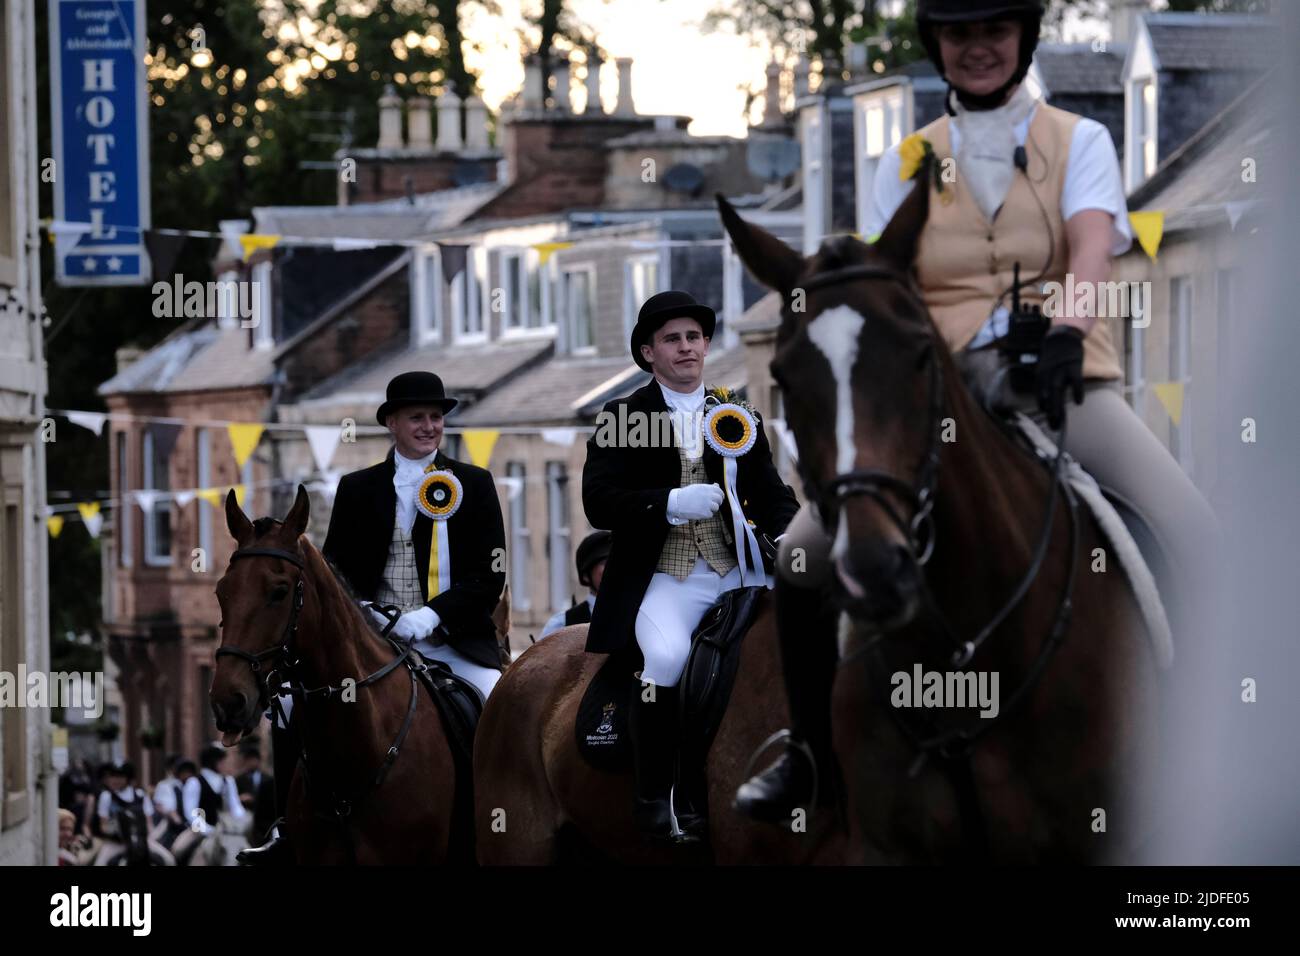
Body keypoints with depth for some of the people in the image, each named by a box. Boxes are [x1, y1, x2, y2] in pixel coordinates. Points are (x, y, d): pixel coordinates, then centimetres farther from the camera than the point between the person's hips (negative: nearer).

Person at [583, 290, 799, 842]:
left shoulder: (740, 418, 20)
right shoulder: (621, 419, 9)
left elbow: (770, 496, 15)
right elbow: (598, 503, -3)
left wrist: (793, 537, -8)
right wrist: (672, 503, -17)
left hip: (738, 574, 4)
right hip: (662, 579, -3)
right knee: (667, 656, -33)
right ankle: (655, 797, -19)